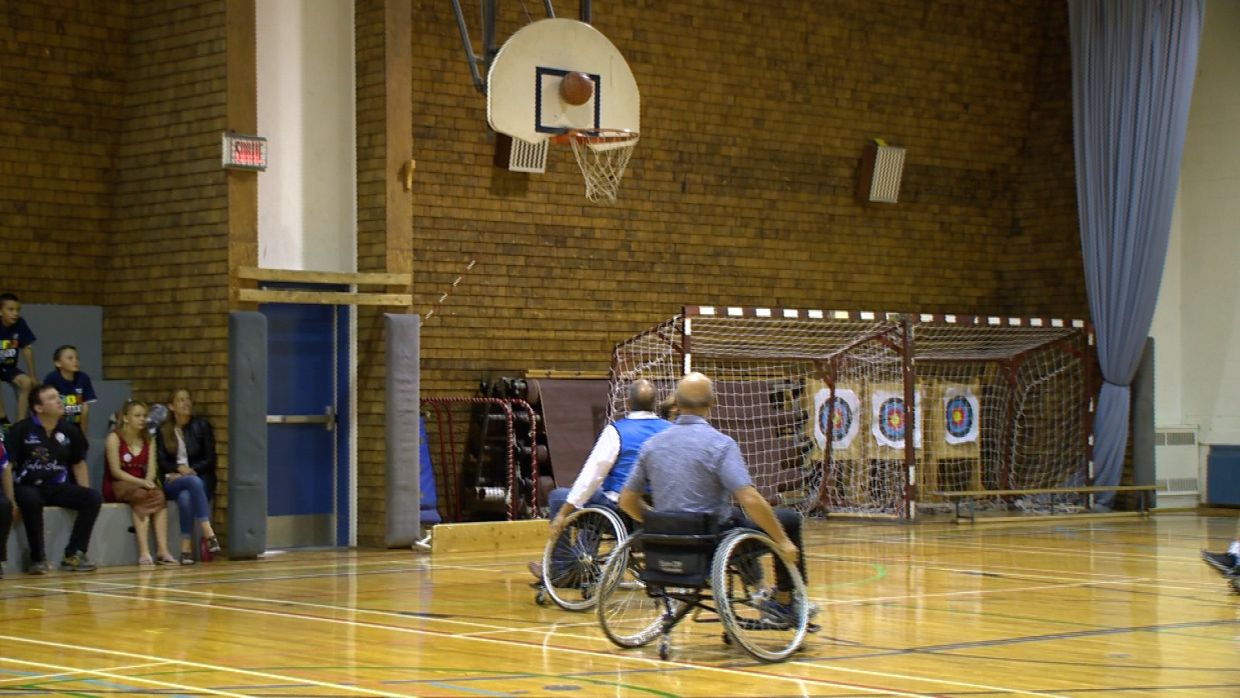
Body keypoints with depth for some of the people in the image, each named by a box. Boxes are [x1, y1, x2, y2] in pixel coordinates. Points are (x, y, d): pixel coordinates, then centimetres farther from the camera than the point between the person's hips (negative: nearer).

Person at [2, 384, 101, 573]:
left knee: (94, 498, -18)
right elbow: (7, 466, -11)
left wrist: (85, 495, 6)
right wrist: (11, 500, -18)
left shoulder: (70, 431, 3)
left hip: (57, 487, 5)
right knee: (32, 500, -39)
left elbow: (78, 464, 15)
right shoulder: (21, 430, -11)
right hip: (27, 486, -4)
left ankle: (73, 555, -14)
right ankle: (38, 558, -23)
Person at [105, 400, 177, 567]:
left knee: (159, 495, -28)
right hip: (117, 486, -5)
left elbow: (151, 468, 3)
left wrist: (148, 482, -20)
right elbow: (116, 471, -12)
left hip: (141, 487, 5)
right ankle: (144, 552, -43)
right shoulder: (114, 438, -5)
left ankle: (162, 550, -39)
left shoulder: (148, 440, 12)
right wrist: (141, 482, -22)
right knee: (142, 496, -35)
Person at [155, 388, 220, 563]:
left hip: (200, 478, 0)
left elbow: (210, 459, 4)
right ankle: (208, 534, -46)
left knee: (185, 497, -36)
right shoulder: (163, 430, 10)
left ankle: (186, 548, -40)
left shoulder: (201, 426, 8)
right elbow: (162, 462, 4)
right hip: (172, 481, 0)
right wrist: (179, 468, -15)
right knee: (193, 482, -37)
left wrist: (191, 470, -11)